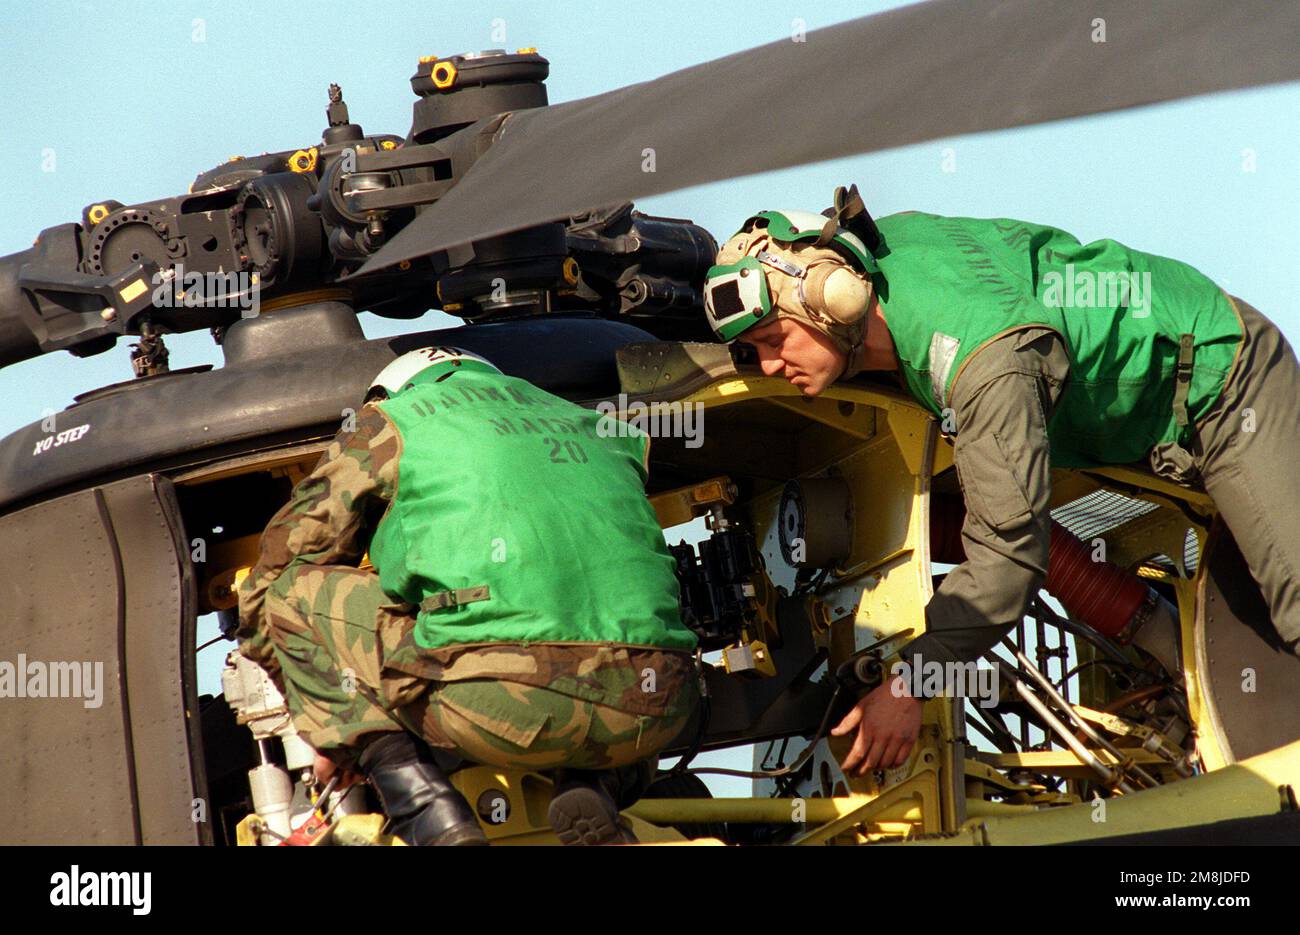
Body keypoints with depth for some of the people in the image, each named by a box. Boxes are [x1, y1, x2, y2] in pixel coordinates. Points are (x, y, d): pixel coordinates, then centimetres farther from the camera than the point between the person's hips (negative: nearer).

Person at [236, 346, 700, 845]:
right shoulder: (595, 428, 34)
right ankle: (594, 789, 9)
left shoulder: (388, 422, 23)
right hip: (651, 718, 5)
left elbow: (271, 579, 29)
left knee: (292, 595, 17)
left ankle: (430, 816, 1)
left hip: (501, 700, -4)